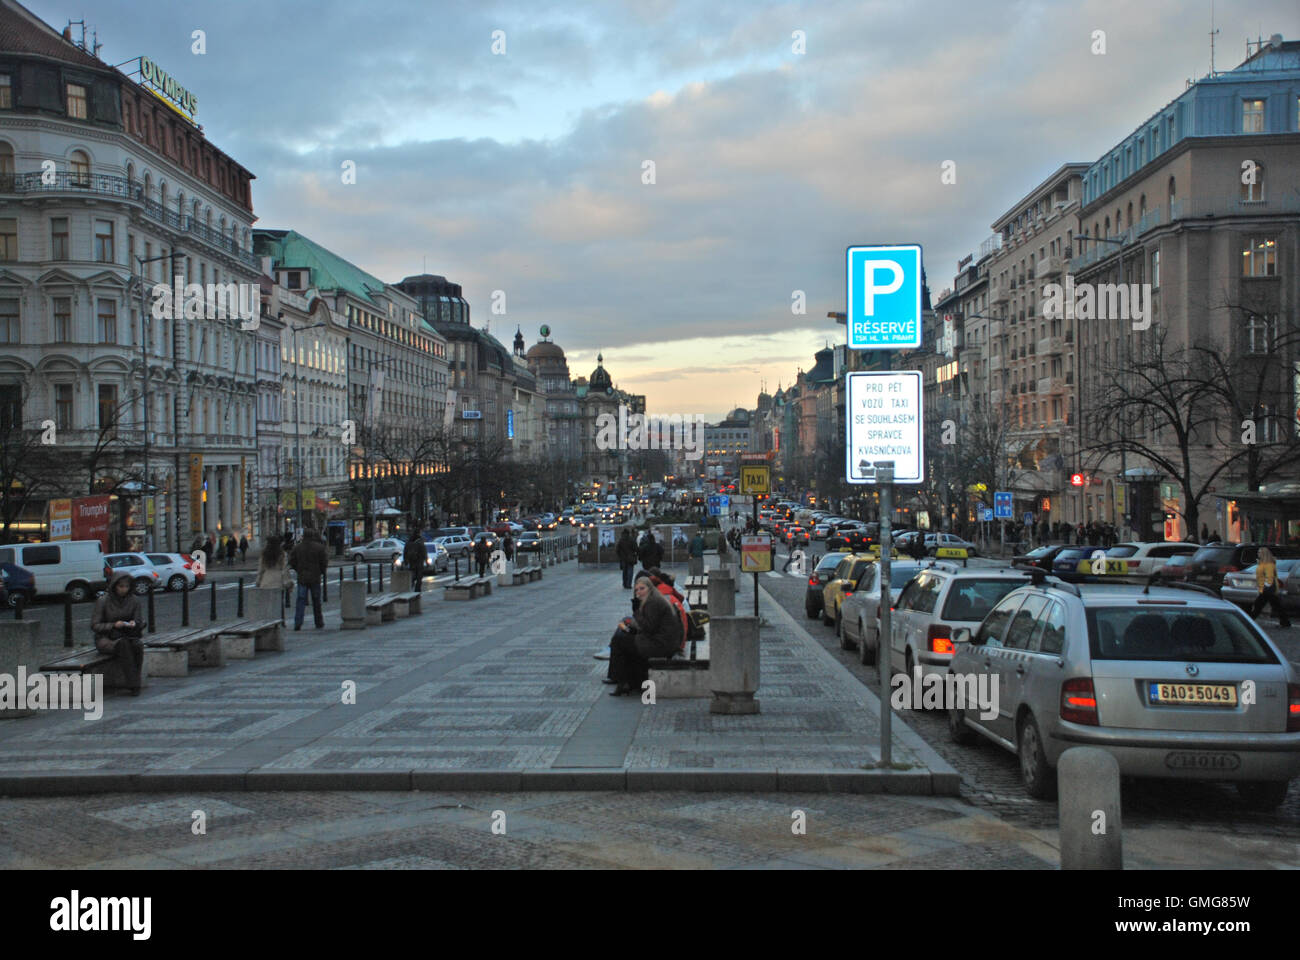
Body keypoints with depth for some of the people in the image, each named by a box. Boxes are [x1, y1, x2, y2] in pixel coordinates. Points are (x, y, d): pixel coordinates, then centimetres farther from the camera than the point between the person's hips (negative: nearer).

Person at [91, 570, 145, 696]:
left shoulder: (134, 600, 3)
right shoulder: (103, 601, -7)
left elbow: (139, 621, 8)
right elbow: (94, 626, -6)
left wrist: (134, 623, -17)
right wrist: (114, 625, -22)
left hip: (128, 636, 3)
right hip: (105, 639, -3)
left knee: (138, 645, -32)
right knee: (123, 645, -36)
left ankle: (134, 685, -28)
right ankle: (133, 685, -35)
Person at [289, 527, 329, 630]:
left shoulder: (297, 547, 0)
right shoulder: (319, 547, -7)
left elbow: (292, 561, 3)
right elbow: (324, 562, -7)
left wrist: (299, 571, 14)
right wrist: (321, 572, 9)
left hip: (302, 578, 1)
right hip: (315, 578, -1)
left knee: (301, 600, 2)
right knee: (316, 601, 8)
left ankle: (297, 623, -10)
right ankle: (319, 624, 14)